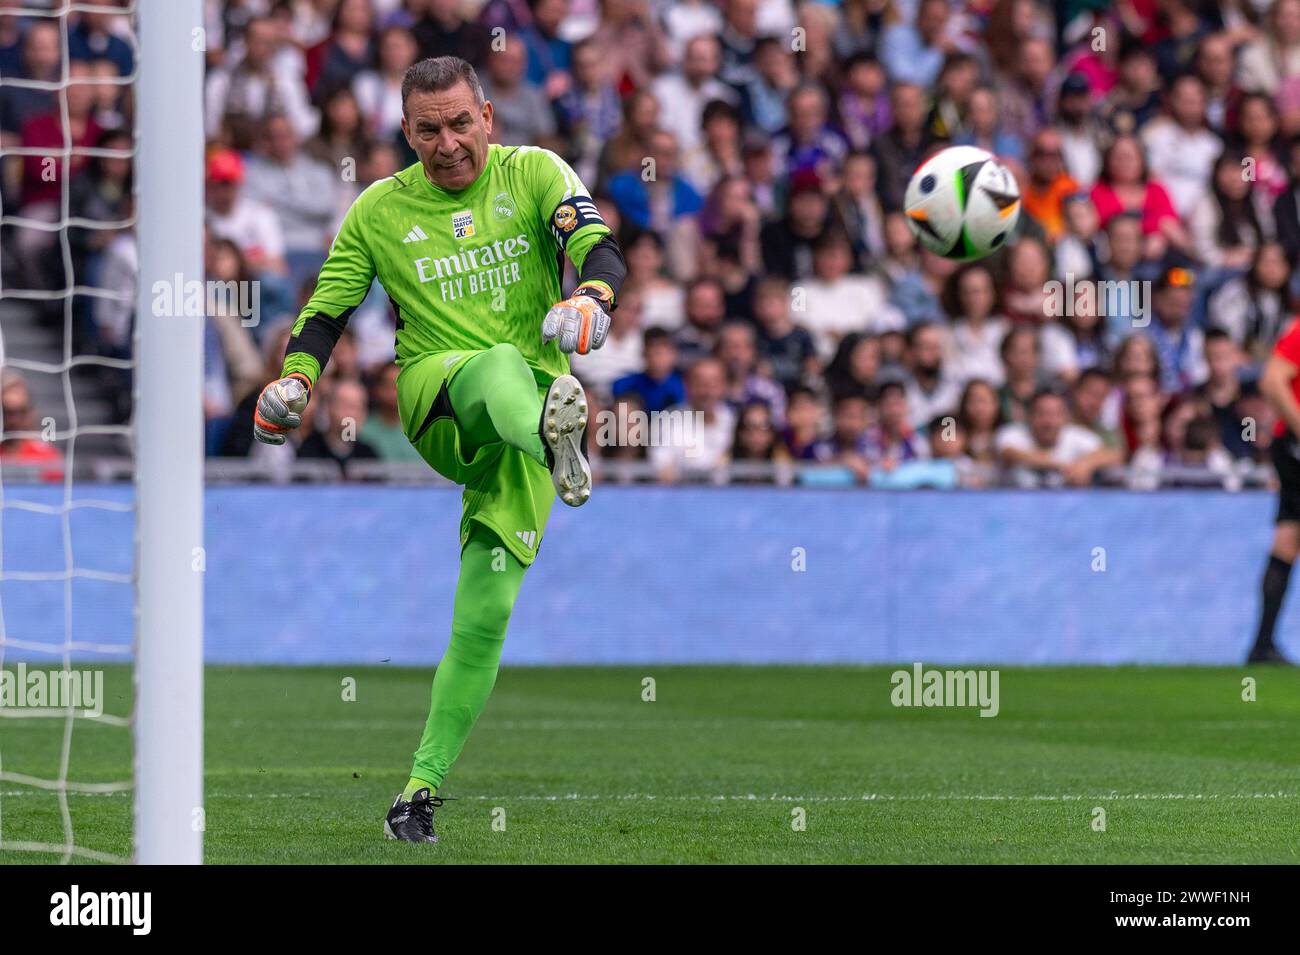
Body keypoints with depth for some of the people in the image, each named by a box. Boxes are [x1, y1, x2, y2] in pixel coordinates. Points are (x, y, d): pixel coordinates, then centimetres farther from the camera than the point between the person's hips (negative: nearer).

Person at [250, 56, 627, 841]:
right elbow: (329, 309, 15)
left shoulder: (532, 174, 5)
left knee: (488, 604, -9)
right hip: (434, 398, -1)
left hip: (531, 396, 1)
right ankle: (558, 440, -75)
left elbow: (601, 249, -9)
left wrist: (590, 300, -32)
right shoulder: (380, 211, 10)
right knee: (499, 366, -39)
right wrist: (296, 378, -5)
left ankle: (425, 782, -1)